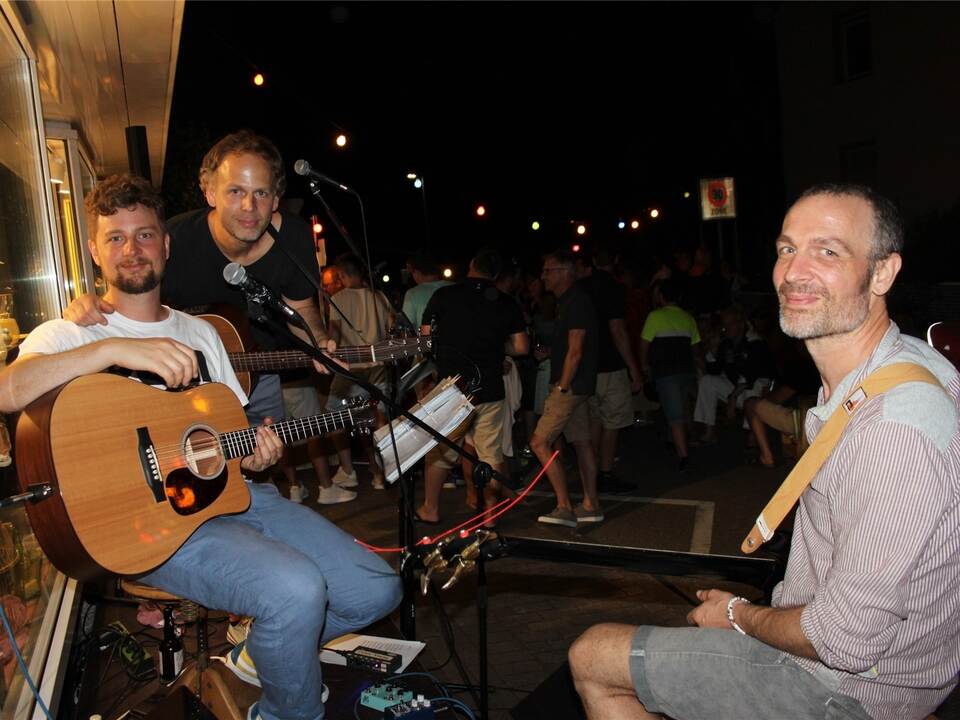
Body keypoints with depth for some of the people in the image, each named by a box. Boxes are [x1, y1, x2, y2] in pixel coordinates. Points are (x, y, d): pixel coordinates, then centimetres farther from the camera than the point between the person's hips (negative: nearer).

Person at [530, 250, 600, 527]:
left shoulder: (576, 302, -15)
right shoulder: (567, 301, 16)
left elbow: (575, 351, -20)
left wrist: (562, 387, -18)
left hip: (571, 385, -10)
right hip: (576, 386, 10)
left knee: (540, 442, -8)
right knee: (582, 442, 11)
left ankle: (565, 507, -4)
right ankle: (591, 505, 17)